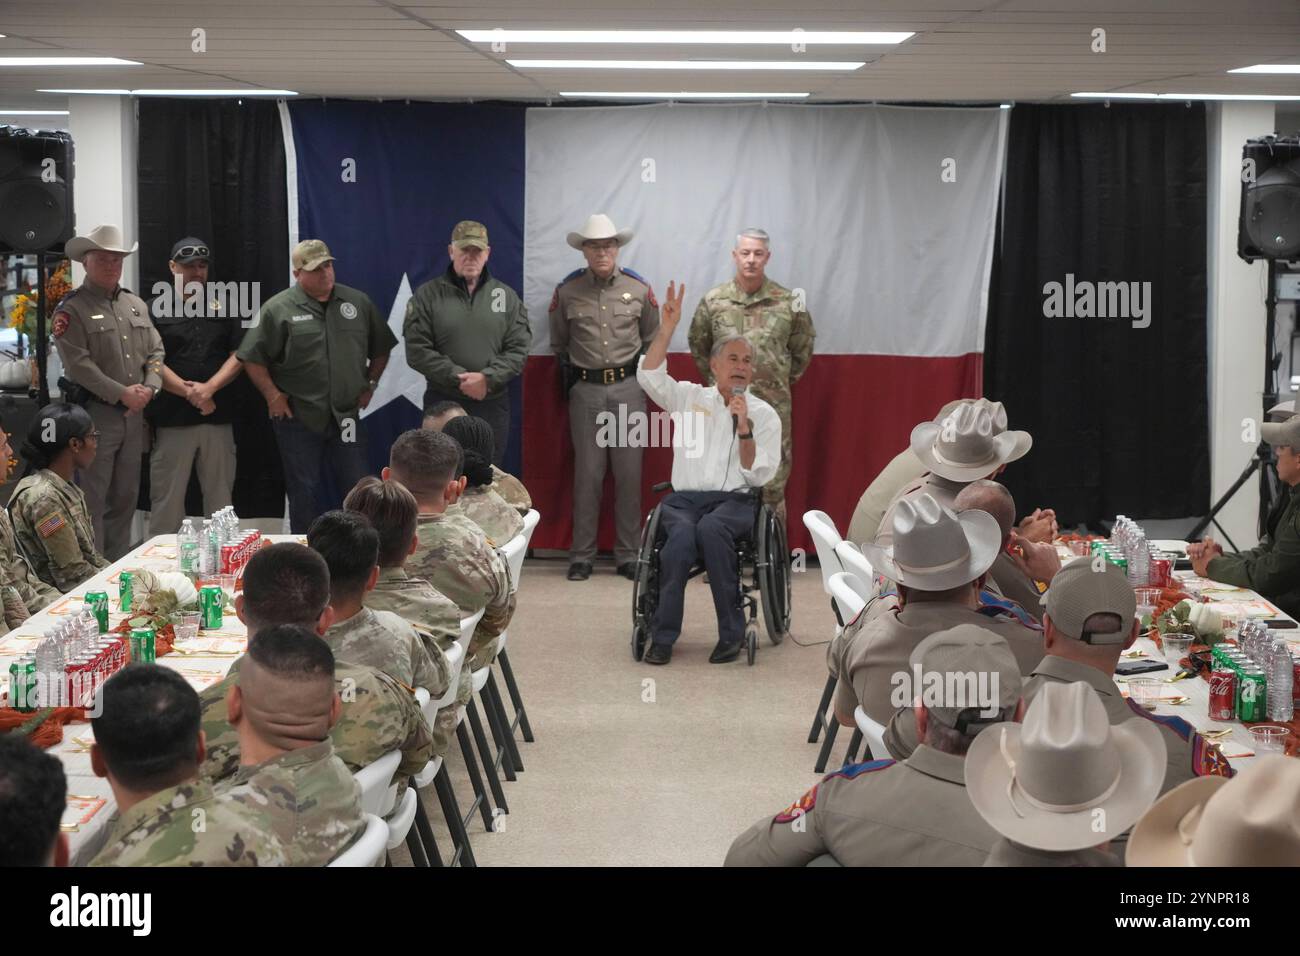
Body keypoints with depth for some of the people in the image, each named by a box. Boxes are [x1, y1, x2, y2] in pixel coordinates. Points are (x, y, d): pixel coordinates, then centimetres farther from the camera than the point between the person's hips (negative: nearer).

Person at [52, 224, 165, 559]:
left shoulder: (136, 304, 15)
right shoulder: (71, 309, -6)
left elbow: (156, 352, 12)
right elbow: (78, 364, -15)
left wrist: (148, 388, -6)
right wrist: (121, 394, -17)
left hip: (134, 415, 6)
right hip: (94, 414, -6)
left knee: (125, 496, 12)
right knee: (92, 499, -4)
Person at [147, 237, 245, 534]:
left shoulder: (222, 307, 13)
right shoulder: (156, 310, 4)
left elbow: (238, 356, 6)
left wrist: (209, 388, -9)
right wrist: (189, 393, -11)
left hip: (218, 417, 3)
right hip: (172, 418, -2)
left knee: (220, 496, 5)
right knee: (167, 498, -1)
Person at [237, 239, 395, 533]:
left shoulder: (358, 302, 6)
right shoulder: (277, 309, -5)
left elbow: (381, 348, 17)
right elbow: (253, 358, -3)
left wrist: (370, 384, 10)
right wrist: (273, 396, -8)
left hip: (346, 417, 3)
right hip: (298, 418, -3)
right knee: (304, 492, 4)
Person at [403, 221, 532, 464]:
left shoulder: (507, 296, 8)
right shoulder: (427, 295, 2)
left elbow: (519, 350, 1)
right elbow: (417, 351, -6)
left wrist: (487, 378, -15)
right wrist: (458, 378, -15)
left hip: (493, 404, 2)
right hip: (442, 403, -2)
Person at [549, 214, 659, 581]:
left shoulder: (639, 288, 1)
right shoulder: (567, 290, 0)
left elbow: (651, 338, 14)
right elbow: (559, 343, 14)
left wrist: (642, 375, 10)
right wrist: (569, 376, 10)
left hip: (628, 388, 0)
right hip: (585, 389, 0)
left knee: (629, 473, 2)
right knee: (587, 474, 1)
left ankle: (629, 555, 9)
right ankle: (582, 556, 8)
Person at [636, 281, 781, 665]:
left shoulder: (764, 414, 10)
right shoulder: (690, 397, 15)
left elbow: (757, 476, 1)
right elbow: (649, 375, -1)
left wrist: (744, 429, -13)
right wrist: (668, 326, -9)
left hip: (735, 501, -1)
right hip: (684, 497, 1)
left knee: (711, 528, -37)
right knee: (682, 533, -35)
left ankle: (731, 632, -27)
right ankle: (662, 635, -25)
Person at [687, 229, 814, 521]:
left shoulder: (787, 302, -1)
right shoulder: (713, 301, 1)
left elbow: (803, 347, 11)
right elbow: (698, 346, 14)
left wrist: (785, 380, 11)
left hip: (773, 408, -1)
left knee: (773, 485, 4)